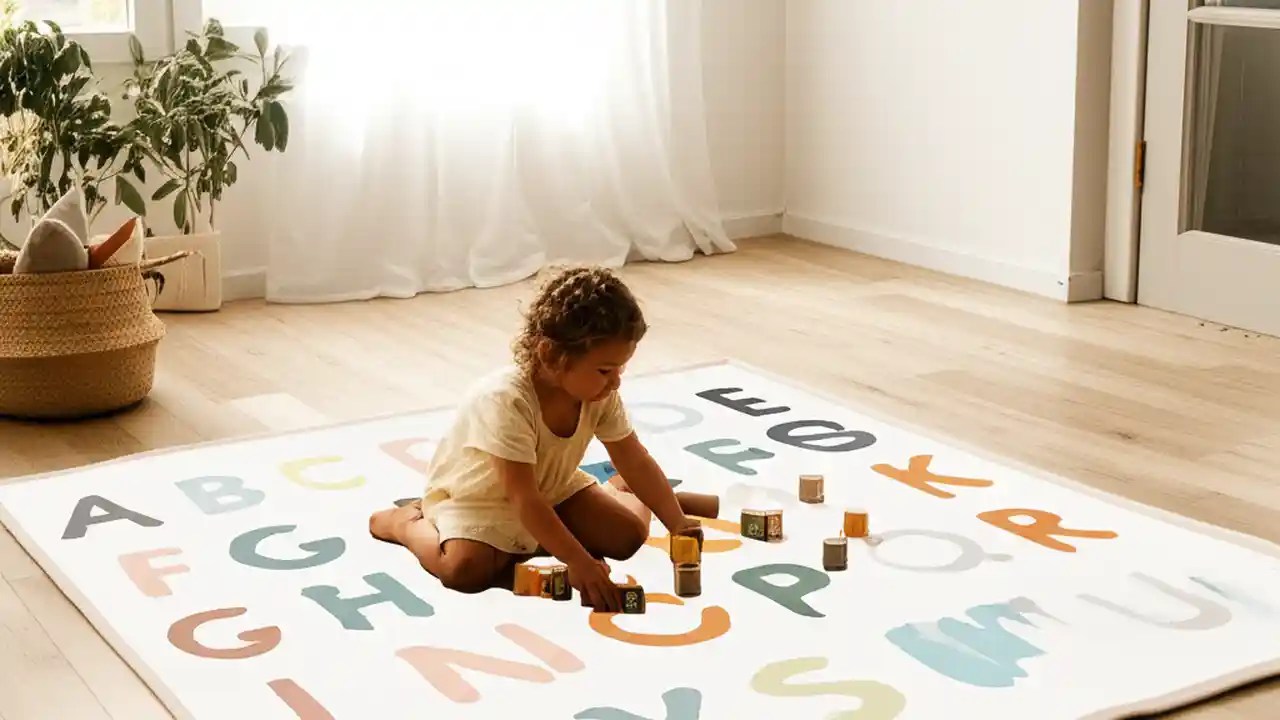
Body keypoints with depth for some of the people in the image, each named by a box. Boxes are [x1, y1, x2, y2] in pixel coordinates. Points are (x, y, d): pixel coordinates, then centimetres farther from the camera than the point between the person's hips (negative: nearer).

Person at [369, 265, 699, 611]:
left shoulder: (601, 394, -18)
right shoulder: (506, 400, -39)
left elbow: (637, 462, -6)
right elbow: (524, 499, -39)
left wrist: (679, 526, -10)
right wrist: (579, 562, -40)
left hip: (550, 485, 6)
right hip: (475, 493, -6)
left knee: (628, 536, -5)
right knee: (466, 569, -31)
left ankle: (617, 490, 29)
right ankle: (408, 523, -1)